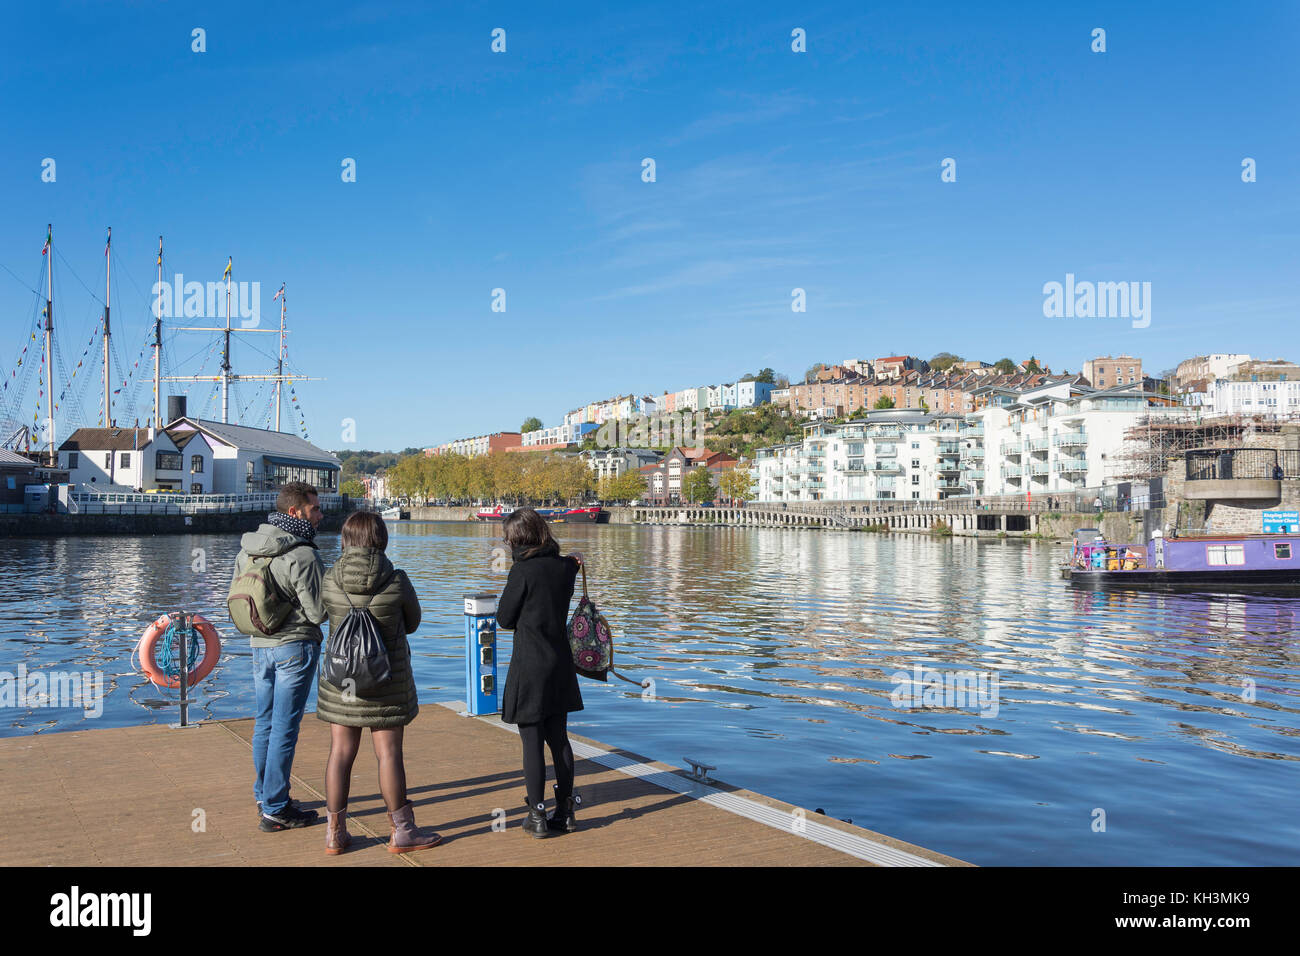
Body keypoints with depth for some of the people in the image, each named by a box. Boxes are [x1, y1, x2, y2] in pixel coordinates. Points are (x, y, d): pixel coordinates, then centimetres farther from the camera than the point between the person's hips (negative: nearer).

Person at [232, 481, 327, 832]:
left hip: (260, 645, 7)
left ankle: (264, 796, 29)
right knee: (284, 728, -1)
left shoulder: (247, 549, 5)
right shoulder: (302, 556, -19)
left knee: (264, 724, 17)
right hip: (295, 647, -7)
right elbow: (318, 612, -17)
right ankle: (274, 810, 5)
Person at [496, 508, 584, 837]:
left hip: (529, 667, -6)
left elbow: (504, 619, -6)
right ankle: (565, 811, 20)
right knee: (559, 738, 13)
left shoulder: (523, 570, -15)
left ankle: (537, 816, 8)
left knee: (532, 742, 2)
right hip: (560, 664, 6)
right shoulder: (565, 567, 2)